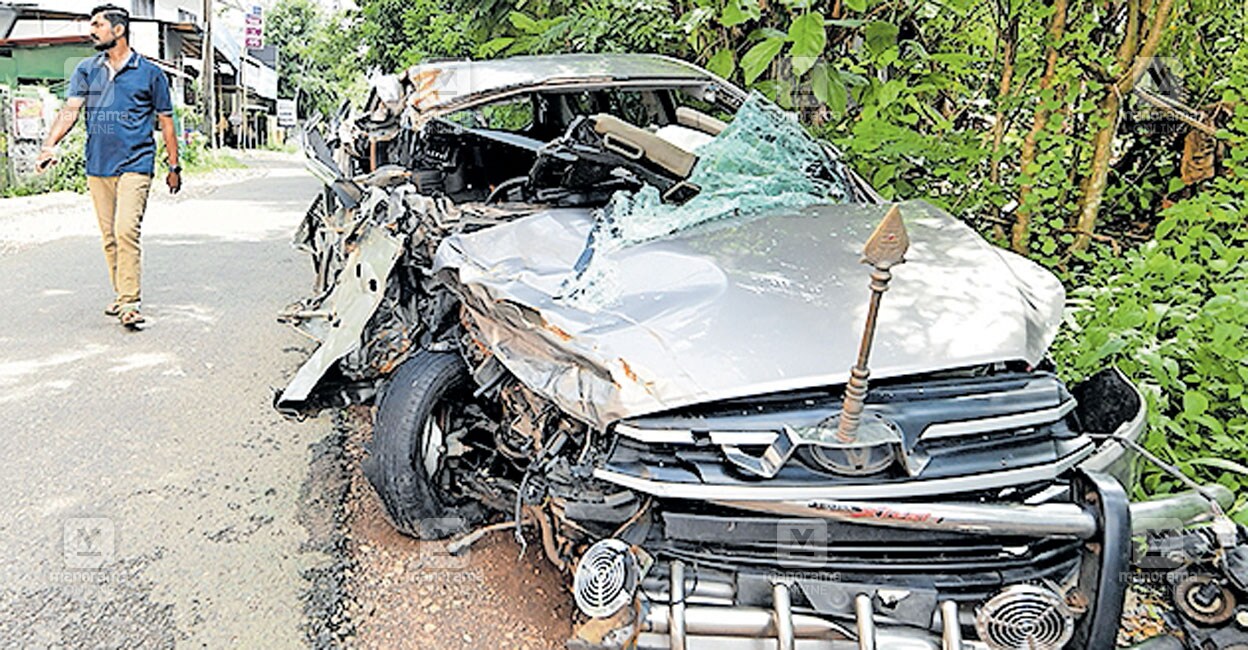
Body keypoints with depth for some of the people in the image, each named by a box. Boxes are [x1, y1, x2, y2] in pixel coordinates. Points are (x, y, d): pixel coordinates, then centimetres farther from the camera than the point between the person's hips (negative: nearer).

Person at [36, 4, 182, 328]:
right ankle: (120, 294, 22)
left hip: (134, 165, -5)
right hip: (97, 167, 5)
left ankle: (130, 302, -15)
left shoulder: (150, 73, 3)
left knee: (126, 230, -17)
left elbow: (166, 121, 8)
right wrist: (51, 144, -13)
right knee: (109, 235, 9)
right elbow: (71, 109, 3)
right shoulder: (86, 70, 12)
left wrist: (174, 166, 8)